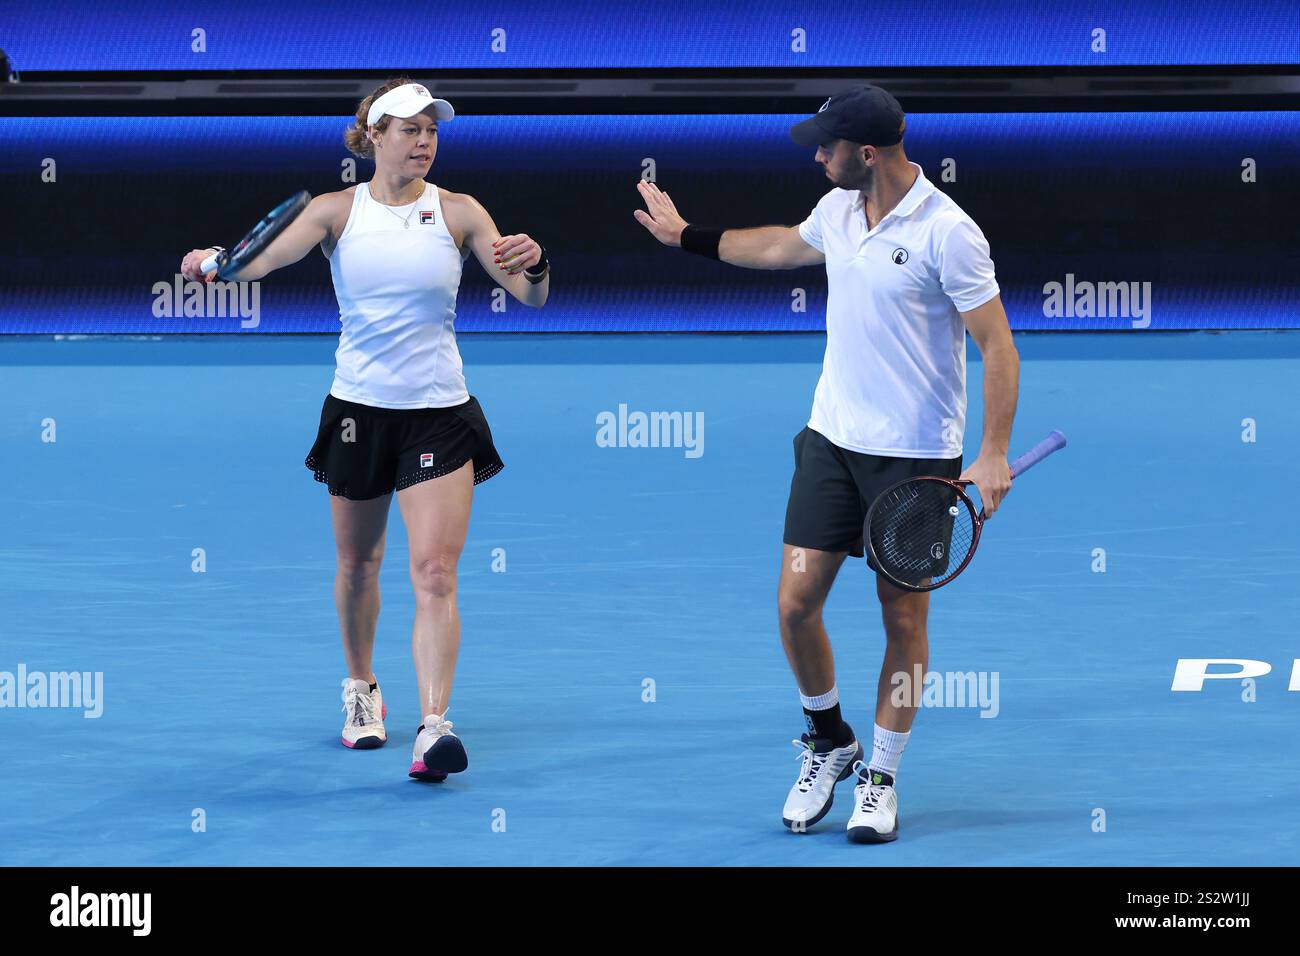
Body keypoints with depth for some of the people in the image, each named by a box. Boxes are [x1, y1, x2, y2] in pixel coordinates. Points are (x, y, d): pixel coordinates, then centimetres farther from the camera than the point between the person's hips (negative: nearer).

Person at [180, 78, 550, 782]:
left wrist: (534, 266, -27)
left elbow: (530, 296, -4)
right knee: (357, 563, 14)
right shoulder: (338, 211, 0)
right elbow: (269, 256, -15)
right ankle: (360, 689, 38)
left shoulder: (458, 213, -1)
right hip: (358, 407, 2)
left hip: (439, 413, -1)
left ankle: (433, 728, -20)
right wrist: (215, 261, -36)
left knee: (435, 571, -13)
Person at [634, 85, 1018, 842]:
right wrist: (686, 235, 37)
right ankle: (829, 743, 25)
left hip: (916, 455, -6)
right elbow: (781, 247, 28)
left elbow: (997, 344, -15)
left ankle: (881, 778, 16)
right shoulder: (837, 211, 5)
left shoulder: (946, 233, -17)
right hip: (832, 439, 6)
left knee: (904, 618, 3)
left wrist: (994, 454, -22)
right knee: (796, 601, 2)